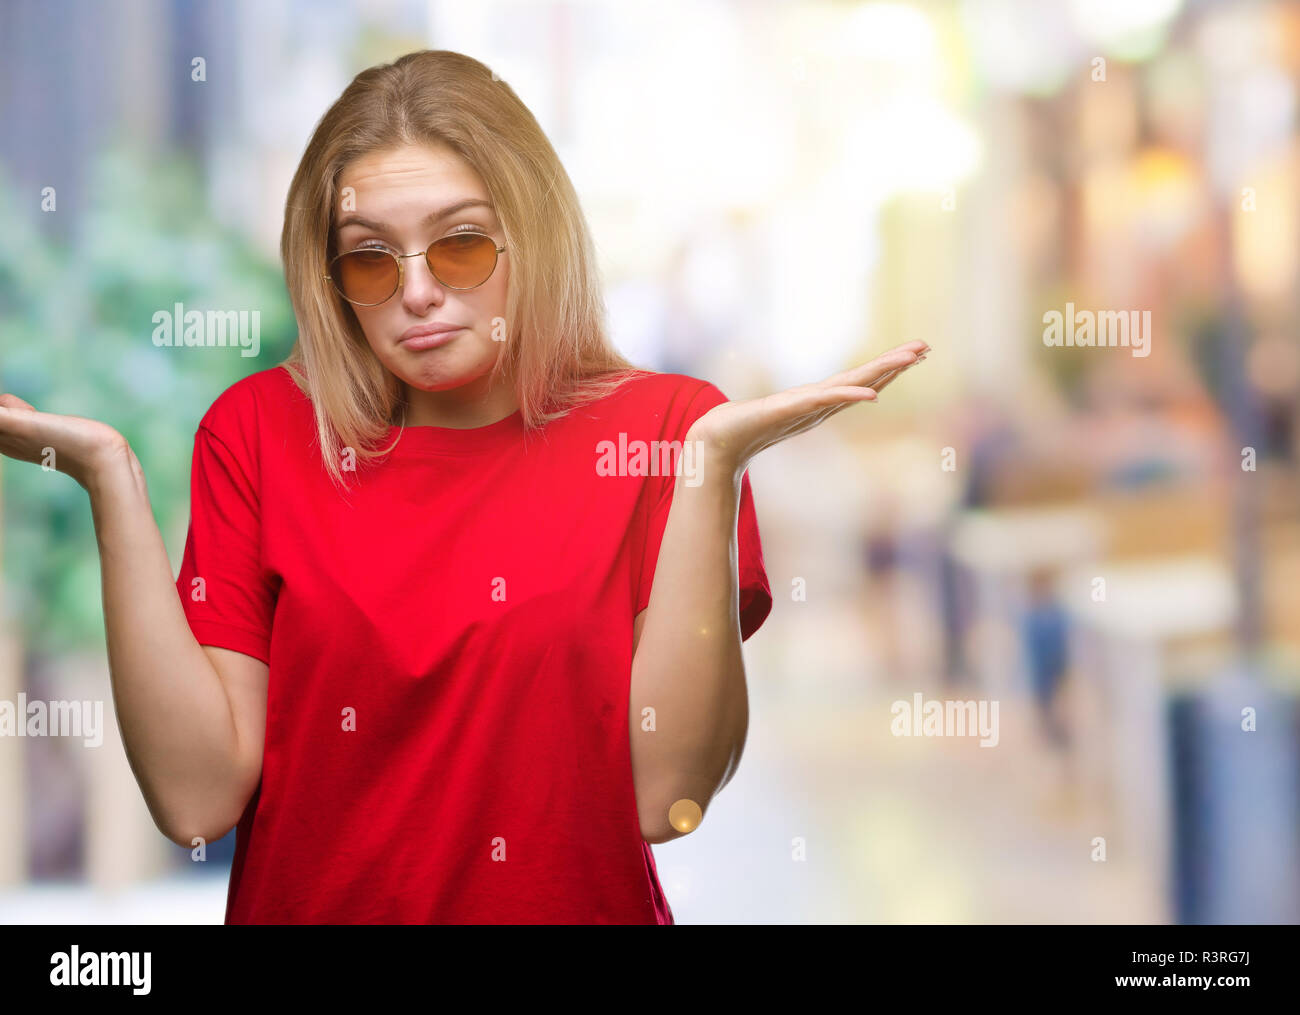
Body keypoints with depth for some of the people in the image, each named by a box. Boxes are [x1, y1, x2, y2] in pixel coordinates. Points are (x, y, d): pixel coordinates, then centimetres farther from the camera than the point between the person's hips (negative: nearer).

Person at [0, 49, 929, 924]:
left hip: (580, 903, -2)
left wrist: (714, 461, -16)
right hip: (305, 906, 2)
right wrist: (110, 472, -9)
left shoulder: (665, 427, -1)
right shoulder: (260, 429, 4)